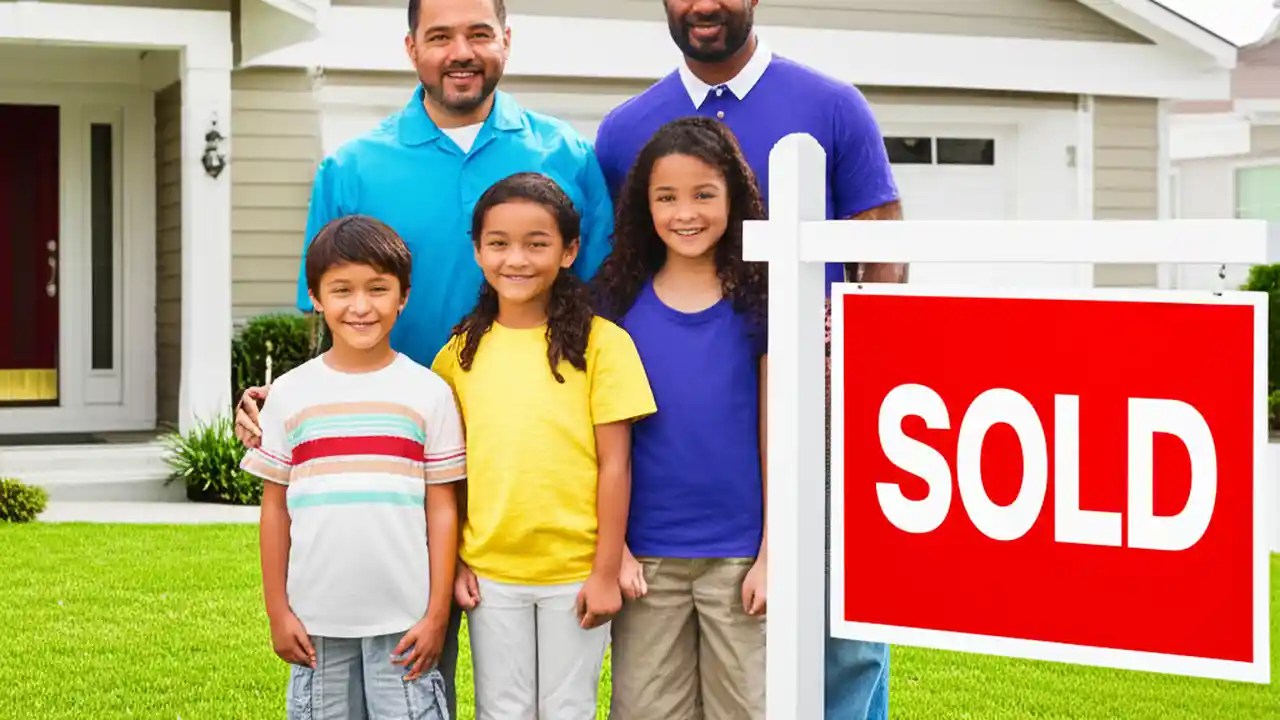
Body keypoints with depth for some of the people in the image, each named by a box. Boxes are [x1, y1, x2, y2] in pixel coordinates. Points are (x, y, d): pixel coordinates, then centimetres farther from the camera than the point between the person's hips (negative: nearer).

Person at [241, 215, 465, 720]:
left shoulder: (428, 393, 0)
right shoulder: (291, 395, 3)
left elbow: (442, 508, 1)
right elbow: (275, 508, 7)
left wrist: (437, 613, -4)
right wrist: (277, 610, 4)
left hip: (403, 620, -2)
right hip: (316, 619, 2)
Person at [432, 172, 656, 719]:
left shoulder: (601, 343, -6)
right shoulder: (462, 351, 3)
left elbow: (614, 464, -6)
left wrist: (607, 572, -7)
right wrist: (452, 562, 4)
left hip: (575, 572, -2)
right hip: (489, 573, 3)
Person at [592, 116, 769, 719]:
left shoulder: (760, 302, -1)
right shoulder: (619, 302, 1)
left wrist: (771, 554, -4)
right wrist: (613, 547, -2)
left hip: (740, 555, -1)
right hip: (647, 556, 1)